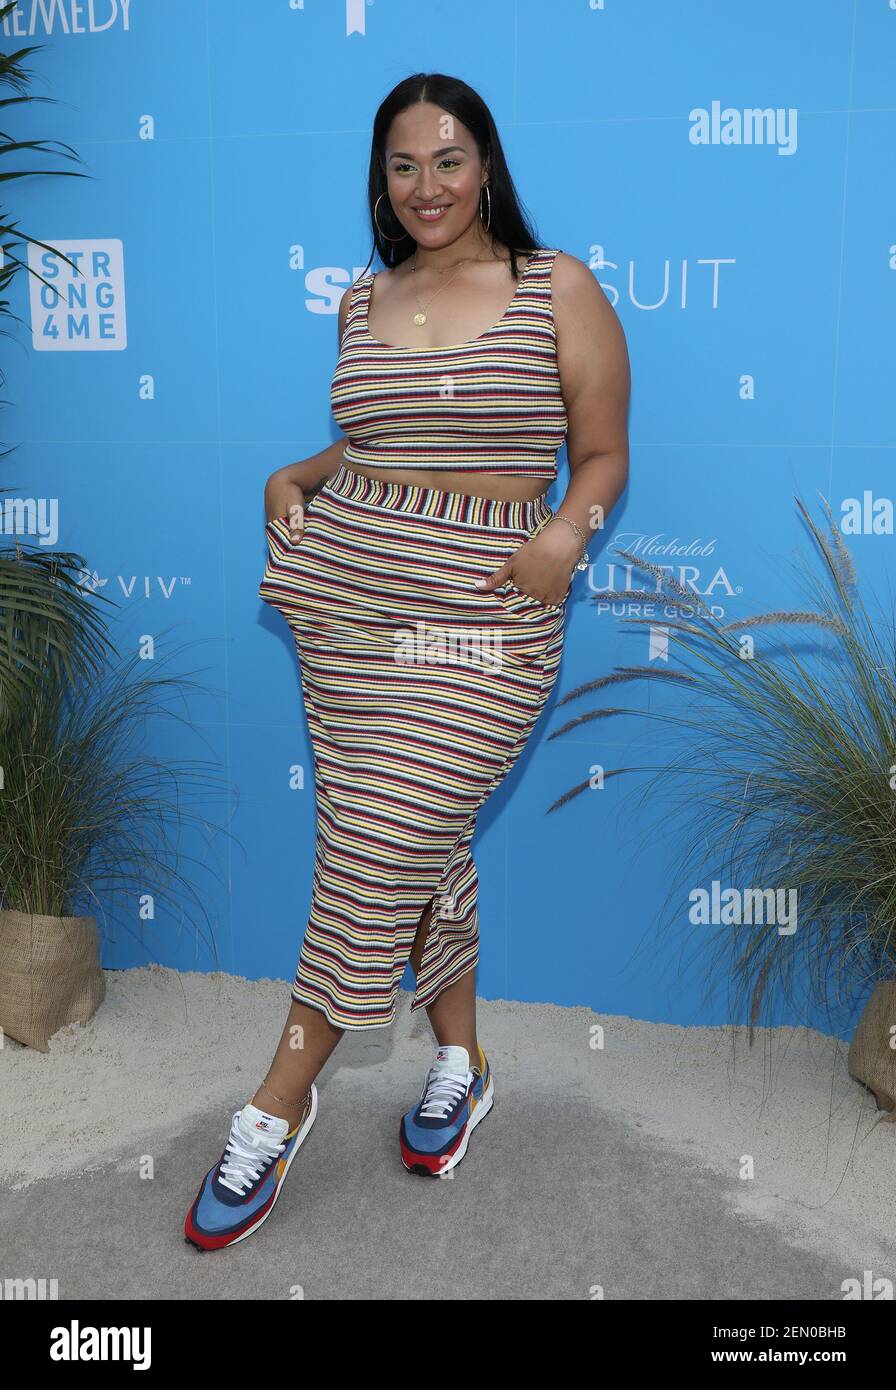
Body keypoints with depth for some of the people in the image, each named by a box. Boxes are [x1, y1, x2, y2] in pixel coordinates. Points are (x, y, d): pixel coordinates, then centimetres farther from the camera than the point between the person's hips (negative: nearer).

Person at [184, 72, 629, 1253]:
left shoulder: (558, 288, 2)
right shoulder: (362, 301, 15)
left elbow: (604, 455, 3)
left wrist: (569, 530, -17)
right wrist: (294, 477, 7)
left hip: (486, 611, -4)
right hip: (344, 588, 5)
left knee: (380, 847, -9)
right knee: (424, 839, 9)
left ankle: (280, 1105, 7)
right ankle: (460, 1059, 30)